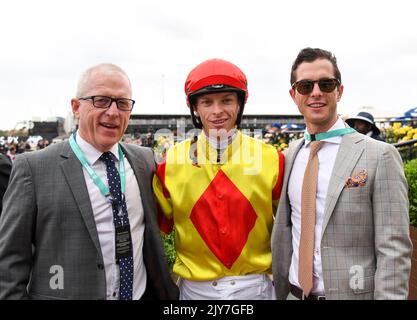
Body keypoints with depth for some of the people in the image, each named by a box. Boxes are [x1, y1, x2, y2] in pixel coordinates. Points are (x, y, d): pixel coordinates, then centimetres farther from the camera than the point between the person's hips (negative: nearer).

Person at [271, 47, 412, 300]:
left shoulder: (380, 156, -12)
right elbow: (283, 231, 8)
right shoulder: (290, 155, 2)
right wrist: (280, 289, 8)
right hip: (293, 293, 4)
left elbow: (393, 251, -14)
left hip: (351, 293, -4)